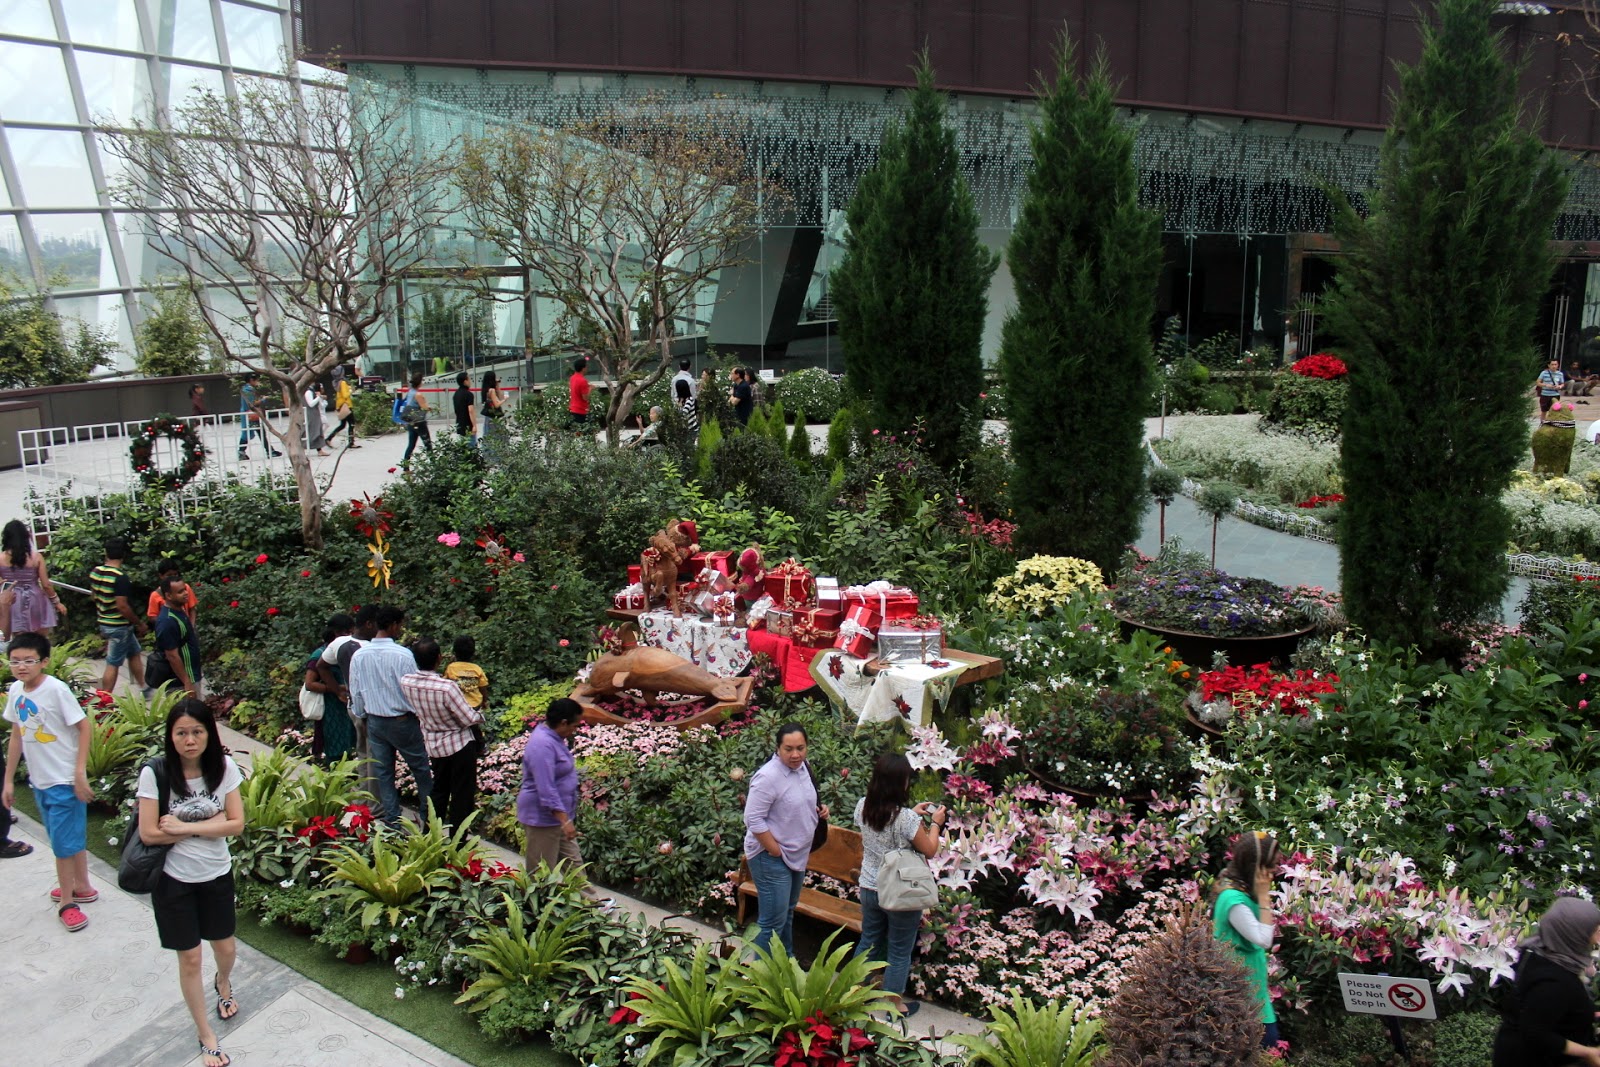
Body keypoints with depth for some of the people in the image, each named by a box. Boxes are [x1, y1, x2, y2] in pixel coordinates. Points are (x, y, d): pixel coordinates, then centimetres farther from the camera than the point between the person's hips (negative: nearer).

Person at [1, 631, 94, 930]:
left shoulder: (56, 689, -18)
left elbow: (83, 726, -16)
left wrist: (80, 773, -18)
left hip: (65, 780, -6)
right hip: (39, 779, 6)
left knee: (63, 841, 1)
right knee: (71, 838, 19)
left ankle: (66, 900, 15)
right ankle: (81, 886, 33)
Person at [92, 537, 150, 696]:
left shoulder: (95, 572, 1)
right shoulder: (120, 577, -23)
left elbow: (95, 597, 13)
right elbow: (122, 606, -24)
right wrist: (140, 623, -13)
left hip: (104, 622, 8)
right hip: (119, 626, -8)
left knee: (135, 653, 21)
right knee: (113, 664, 1)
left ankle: (144, 688, 31)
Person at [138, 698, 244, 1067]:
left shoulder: (223, 767, -13)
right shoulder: (155, 773, -19)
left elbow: (237, 824, -14)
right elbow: (149, 834, -18)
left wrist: (184, 827, -22)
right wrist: (208, 825, -18)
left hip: (217, 874, 2)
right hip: (173, 879, -2)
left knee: (225, 948, 19)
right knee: (190, 958, 8)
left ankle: (223, 984, 56)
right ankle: (206, 1036, 27)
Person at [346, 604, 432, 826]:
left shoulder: (359, 655, -5)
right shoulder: (403, 655, -21)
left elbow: (355, 692, 4)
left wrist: (360, 716, 20)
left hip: (374, 722, 5)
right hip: (402, 722, -5)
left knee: (383, 772, 13)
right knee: (420, 767, 12)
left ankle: (392, 819, 19)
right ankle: (428, 812, 21)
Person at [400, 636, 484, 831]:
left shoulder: (406, 682, -14)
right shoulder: (447, 687, -31)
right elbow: (471, 719, -22)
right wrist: (480, 714, -1)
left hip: (432, 745, 6)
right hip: (460, 745, -6)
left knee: (439, 789, 23)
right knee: (462, 795, 8)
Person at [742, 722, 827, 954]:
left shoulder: (801, 766, 1)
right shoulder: (768, 777, -26)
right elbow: (753, 820, -25)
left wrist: (818, 810, 0)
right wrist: (776, 851, -21)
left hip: (797, 854, 9)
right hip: (771, 858, -9)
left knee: (788, 912, 24)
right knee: (773, 923, -4)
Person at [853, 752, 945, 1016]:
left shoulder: (862, 807, -9)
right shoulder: (906, 819, -27)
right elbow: (930, 850, -13)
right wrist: (935, 823, 1)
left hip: (869, 888, 5)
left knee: (868, 942, 23)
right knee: (899, 952, 14)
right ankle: (896, 1005, 27)